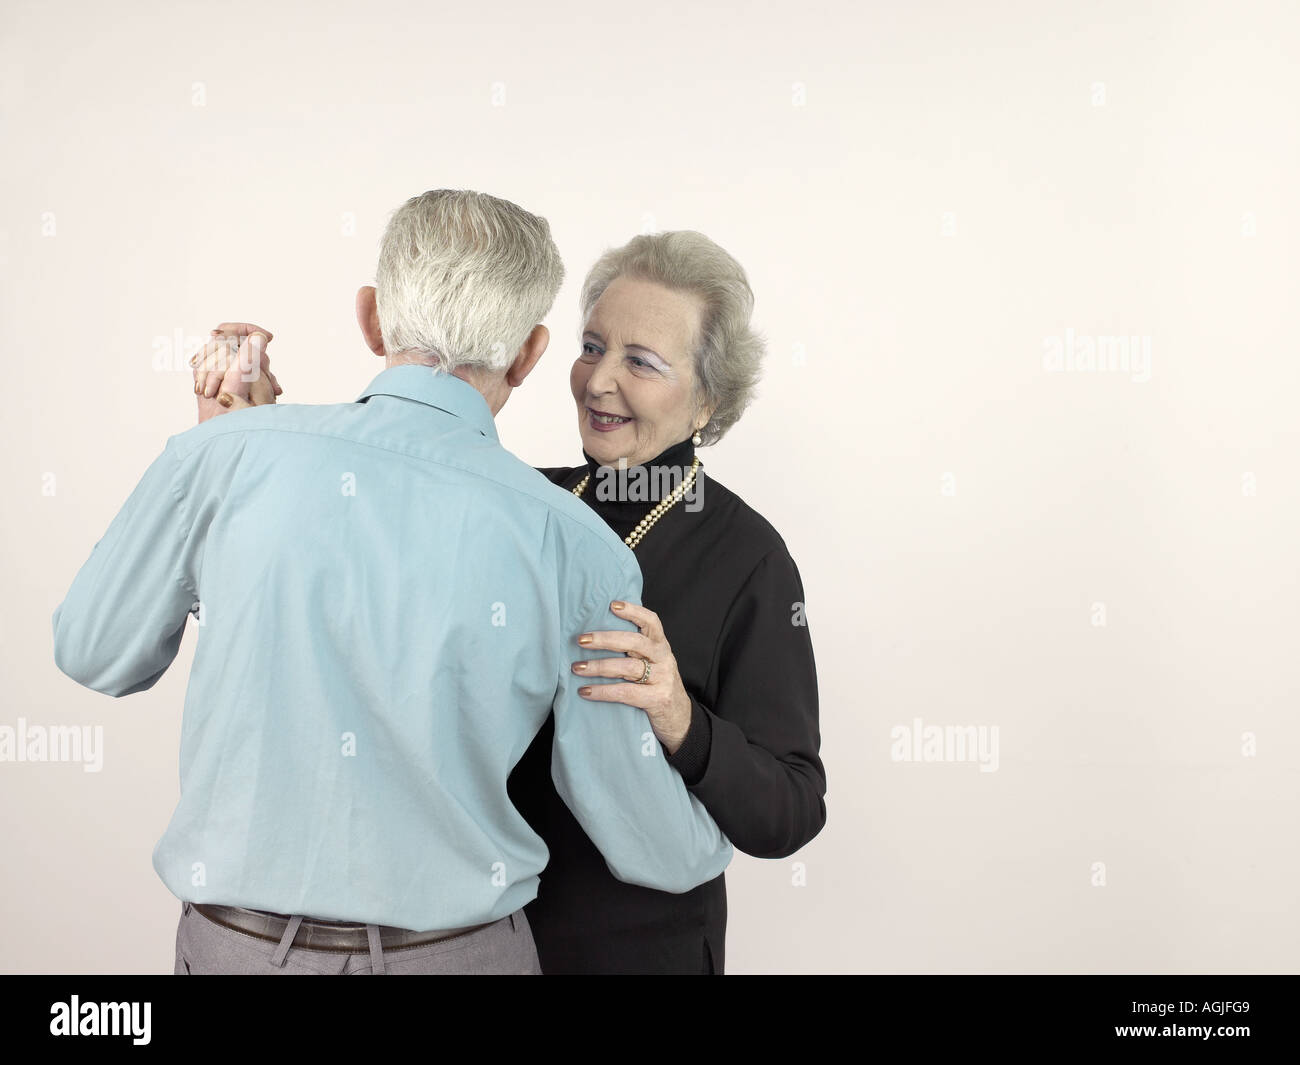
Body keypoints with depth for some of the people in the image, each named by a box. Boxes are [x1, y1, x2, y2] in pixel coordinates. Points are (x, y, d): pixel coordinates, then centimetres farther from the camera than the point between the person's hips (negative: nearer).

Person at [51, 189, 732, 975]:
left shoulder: (224, 457, -13)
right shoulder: (575, 547, -15)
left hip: (237, 941, 2)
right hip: (459, 949, -1)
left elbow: (94, 653, 5)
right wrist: (726, 838, 17)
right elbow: (652, 848, -7)